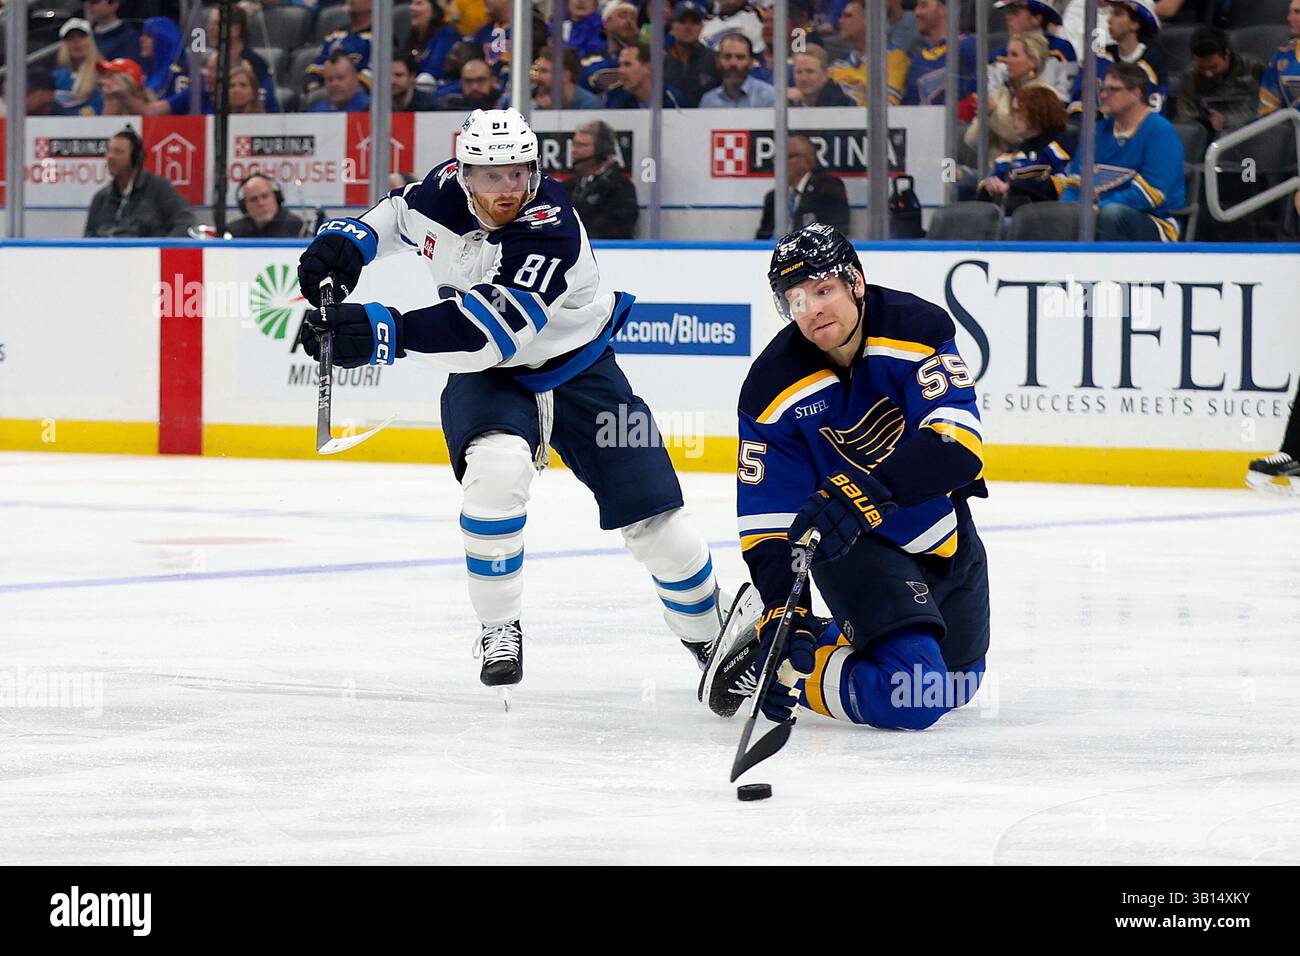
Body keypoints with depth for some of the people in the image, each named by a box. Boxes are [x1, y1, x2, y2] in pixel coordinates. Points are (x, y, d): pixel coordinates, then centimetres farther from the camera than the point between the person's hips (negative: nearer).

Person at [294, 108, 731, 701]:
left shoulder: (553, 230, -32)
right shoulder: (444, 190, -15)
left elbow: (490, 328, -43)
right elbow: (398, 215, 12)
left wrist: (385, 332, -52)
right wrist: (346, 241, -9)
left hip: (576, 368, -3)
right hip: (488, 377, 3)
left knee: (653, 517, -4)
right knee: (495, 469, -31)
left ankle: (708, 634, 23)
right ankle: (499, 629, -14)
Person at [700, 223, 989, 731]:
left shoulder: (917, 327, -23)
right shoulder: (772, 391, -21)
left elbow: (957, 445, -35)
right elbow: (769, 525, -20)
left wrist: (866, 492, -49)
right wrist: (781, 618, -34)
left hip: (941, 529, 4)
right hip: (848, 544, -4)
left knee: (959, 683, 22)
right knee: (911, 697, -23)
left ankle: (838, 637, 37)